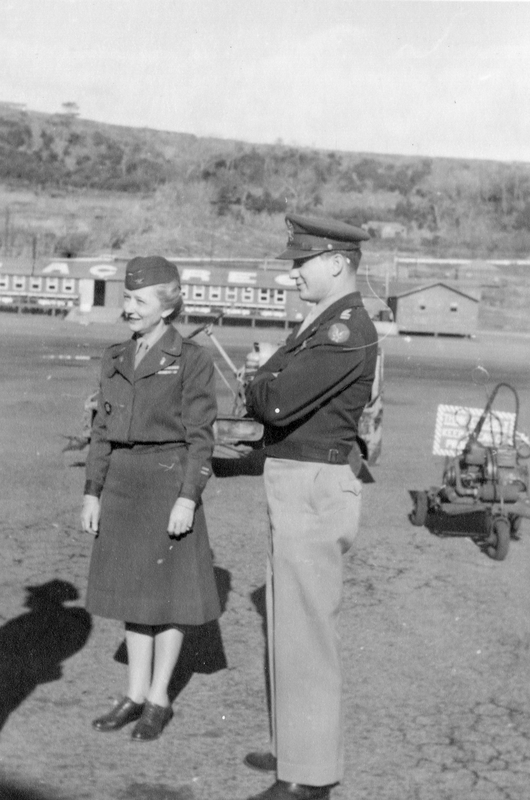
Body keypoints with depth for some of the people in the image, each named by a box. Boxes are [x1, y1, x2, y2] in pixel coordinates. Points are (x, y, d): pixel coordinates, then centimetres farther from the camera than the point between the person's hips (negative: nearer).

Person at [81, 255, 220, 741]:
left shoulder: (192, 360, -8)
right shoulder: (116, 360, 8)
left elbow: (200, 436, -10)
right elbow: (103, 430, 11)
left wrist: (188, 499, -17)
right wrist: (93, 493, 6)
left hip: (168, 482, -6)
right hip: (122, 486, 6)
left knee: (167, 595, 4)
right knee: (131, 590, 12)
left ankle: (159, 700, 17)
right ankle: (136, 695, 23)